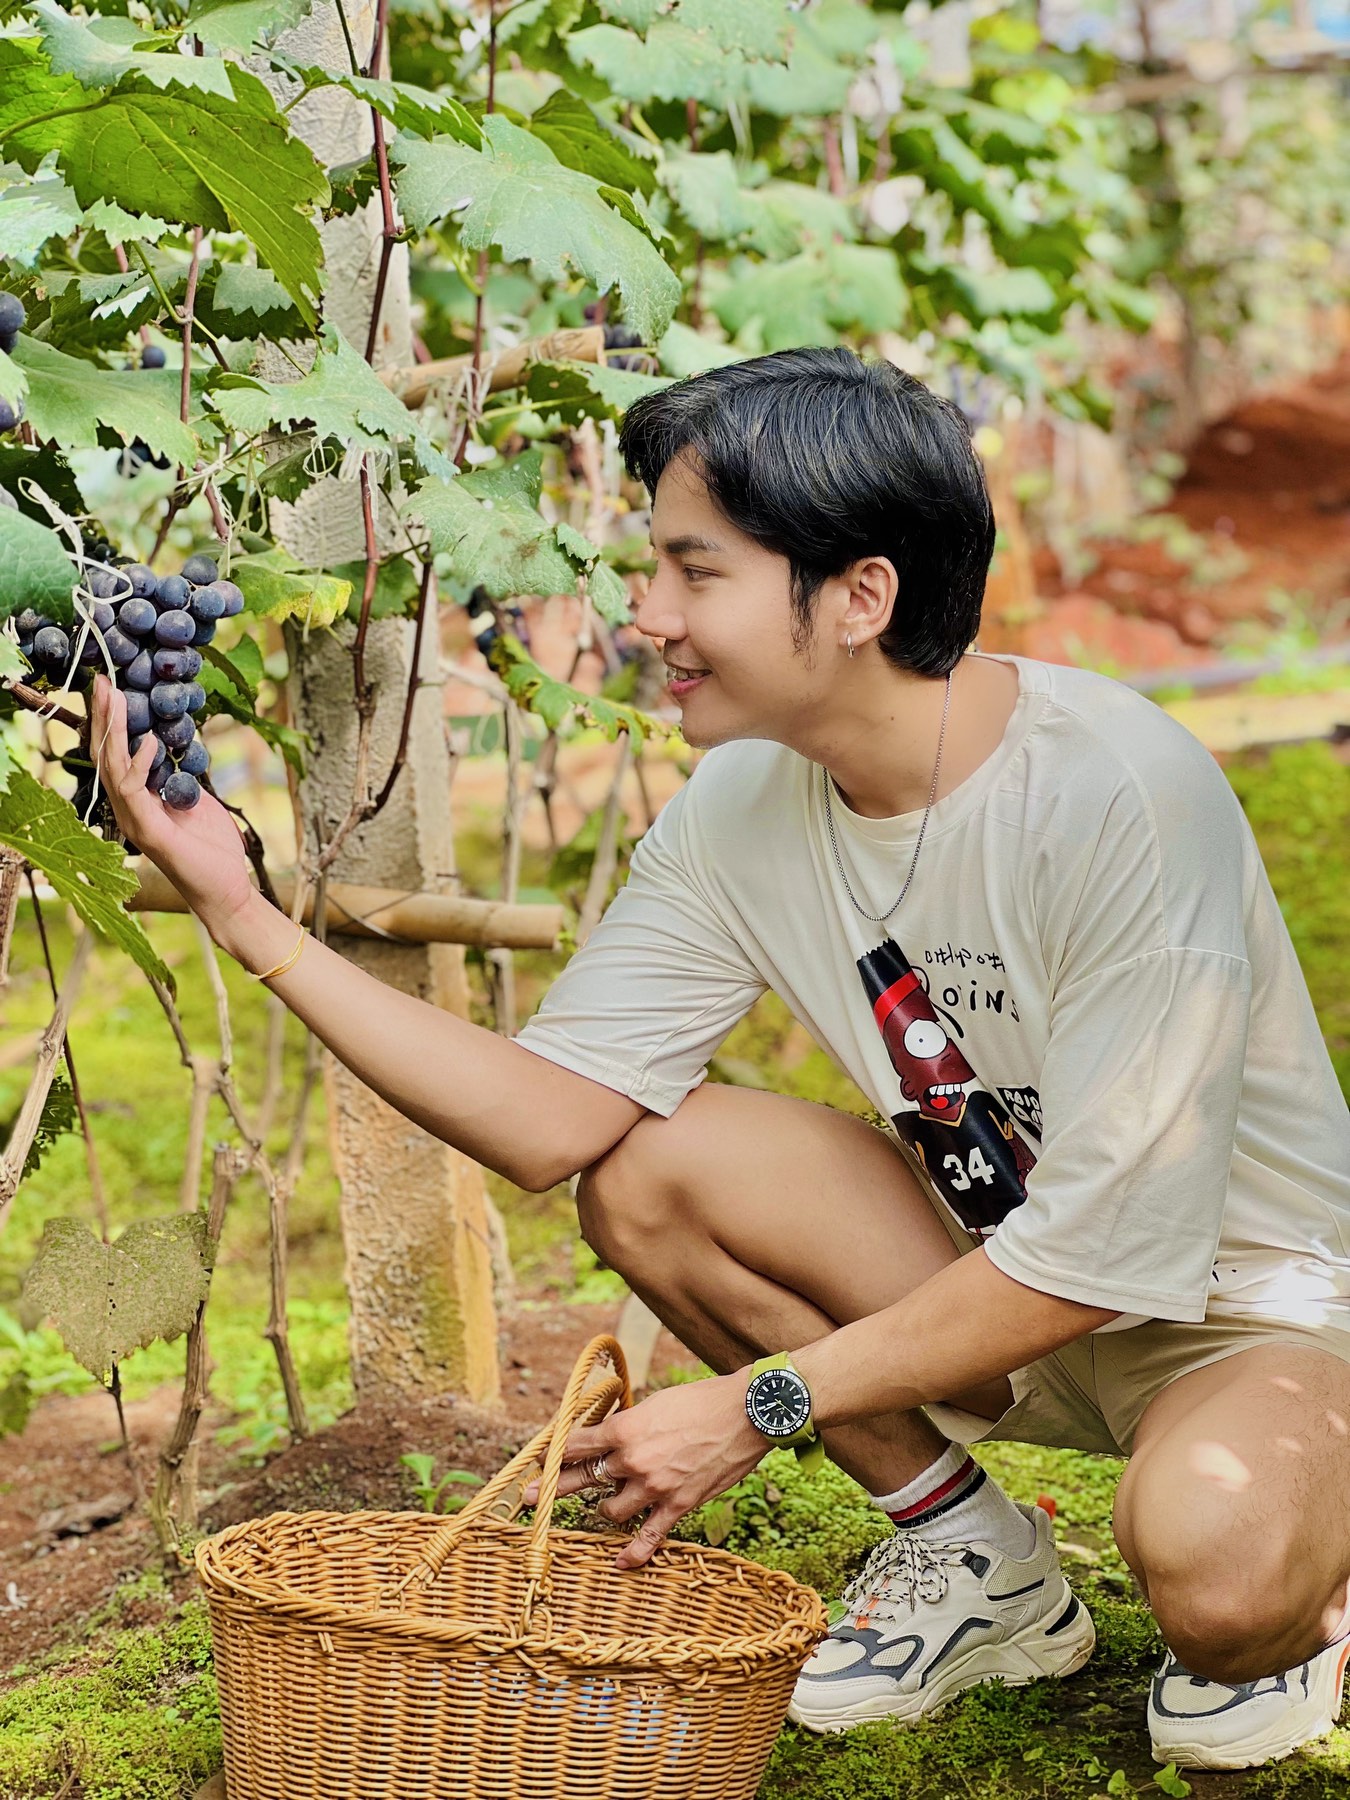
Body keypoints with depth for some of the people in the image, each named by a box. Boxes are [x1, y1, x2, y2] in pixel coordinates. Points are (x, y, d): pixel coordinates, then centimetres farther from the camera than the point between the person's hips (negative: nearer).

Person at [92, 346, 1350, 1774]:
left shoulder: (1119, 796, -28)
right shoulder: (741, 809, -8)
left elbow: (1096, 1253, -26)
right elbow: (550, 1126, -10)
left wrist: (759, 1406, -21)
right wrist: (245, 917, -16)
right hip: (1005, 1287, 6)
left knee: (1207, 1549, -38)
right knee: (645, 1172, -14)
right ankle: (973, 1561, 5)